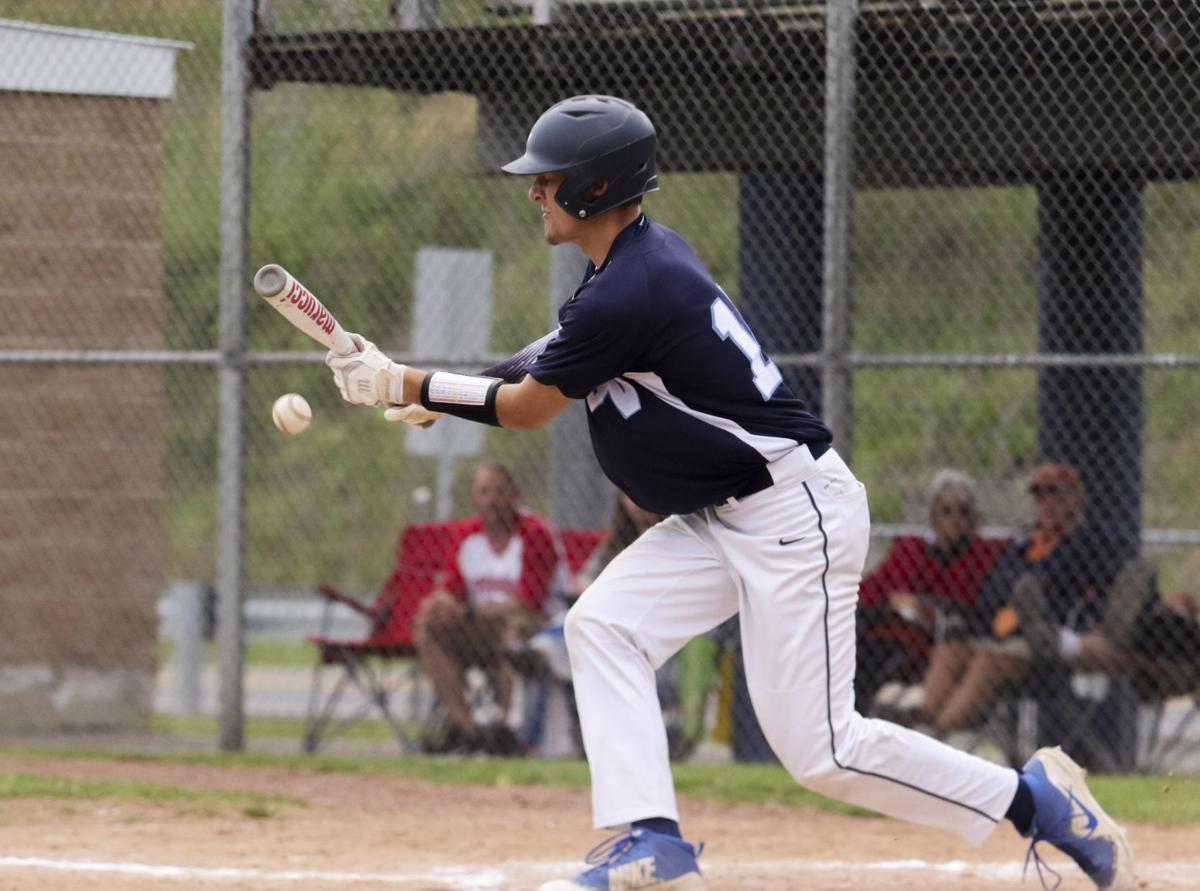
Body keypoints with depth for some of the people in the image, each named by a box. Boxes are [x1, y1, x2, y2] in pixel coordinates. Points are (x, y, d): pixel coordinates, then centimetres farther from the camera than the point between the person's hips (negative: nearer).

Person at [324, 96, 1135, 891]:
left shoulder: (627, 296, -22)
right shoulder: (647, 254, 7)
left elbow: (528, 409, -11)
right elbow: (553, 361, 17)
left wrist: (402, 386, -1)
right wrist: (436, 396, 6)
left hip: (795, 518, -10)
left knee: (821, 748, -10)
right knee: (604, 626, -1)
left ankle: (1037, 799, 1)